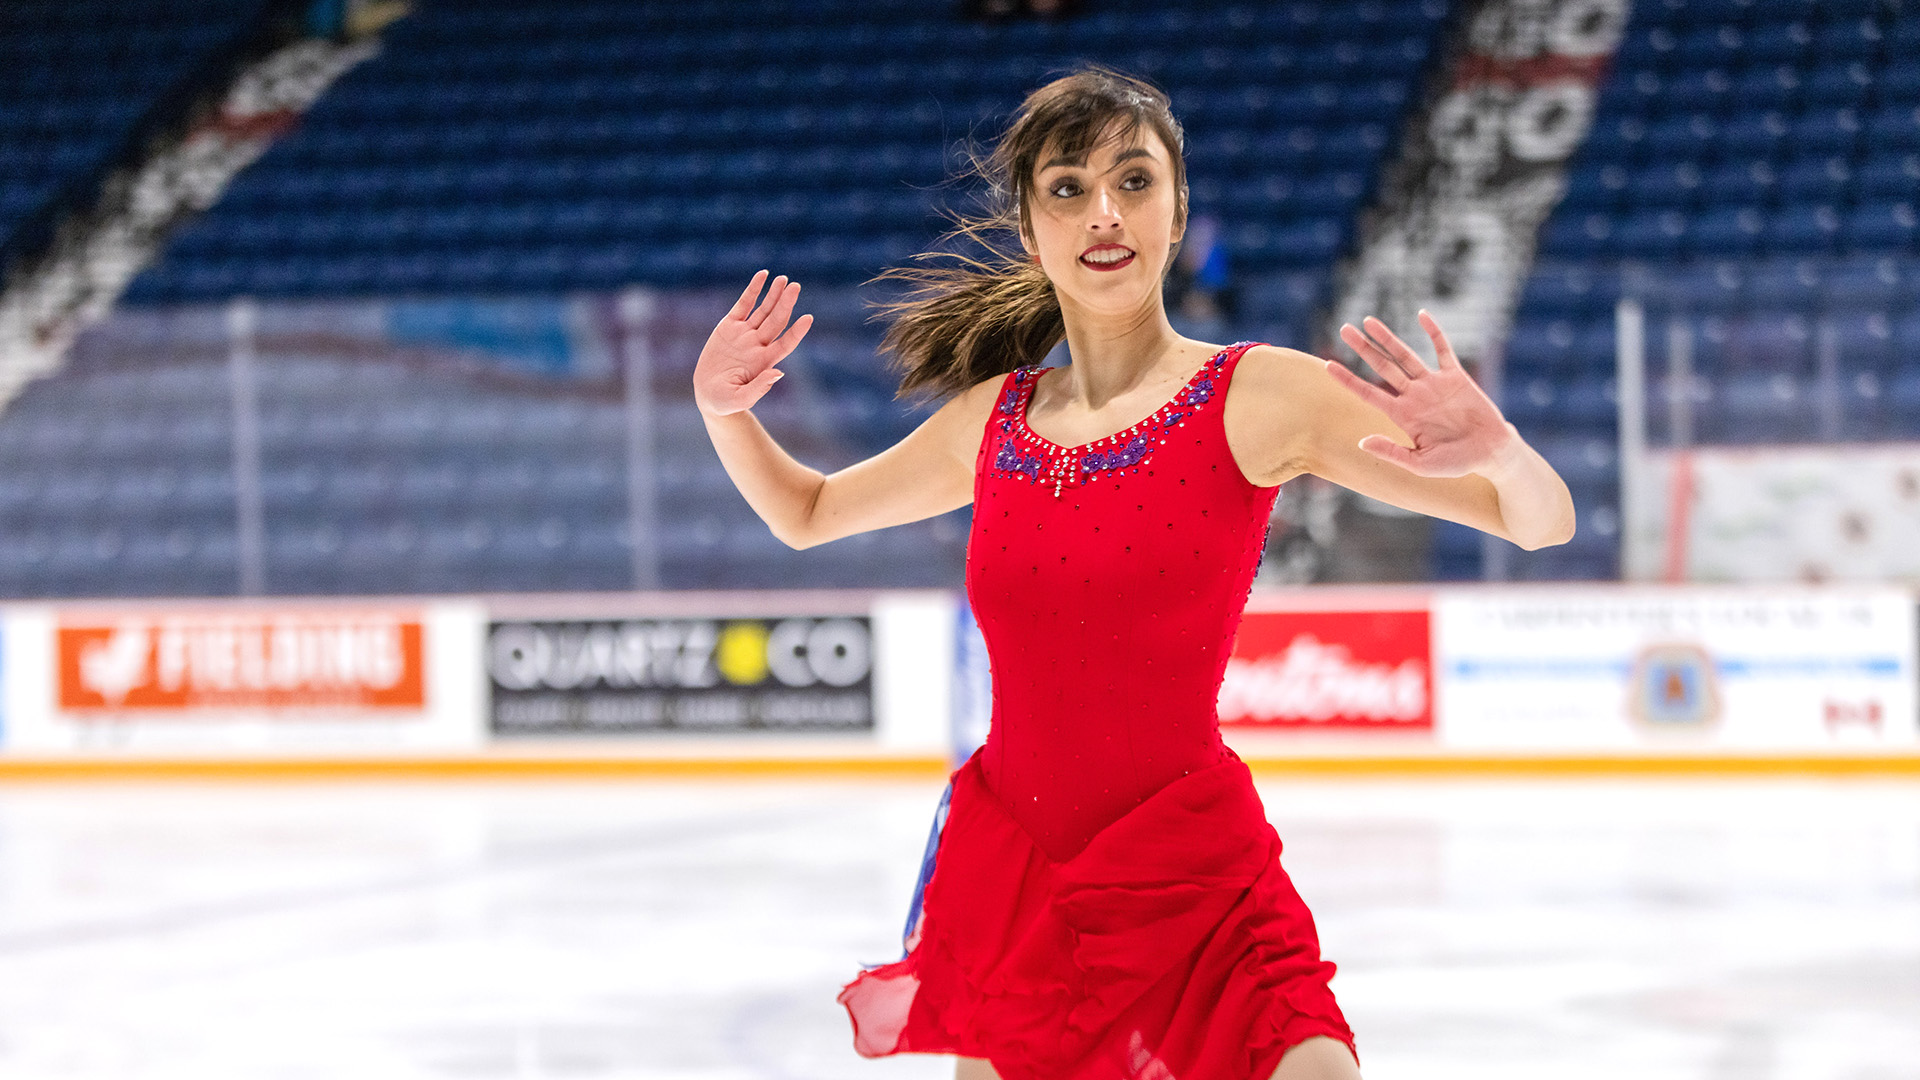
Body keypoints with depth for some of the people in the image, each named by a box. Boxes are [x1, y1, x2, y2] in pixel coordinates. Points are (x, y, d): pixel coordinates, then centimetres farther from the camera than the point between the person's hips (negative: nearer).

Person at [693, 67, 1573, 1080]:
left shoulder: (1255, 396, -5)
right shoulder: (994, 420, 7)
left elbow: (1541, 521, -8)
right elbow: (805, 513, 25)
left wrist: (1498, 452, -30)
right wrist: (722, 409, 7)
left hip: (1192, 884, -4)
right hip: (1002, 874, 4)